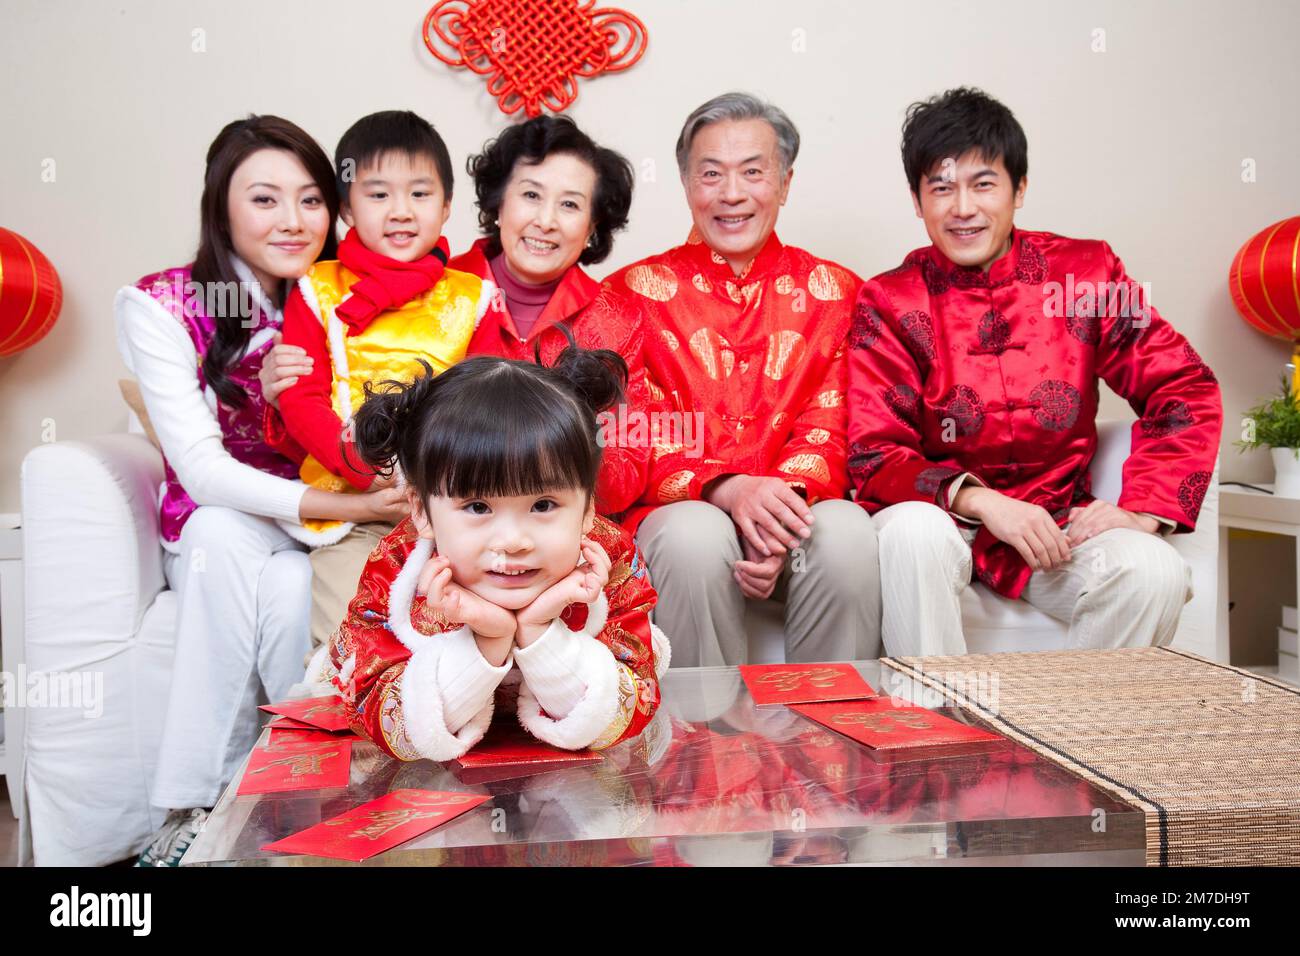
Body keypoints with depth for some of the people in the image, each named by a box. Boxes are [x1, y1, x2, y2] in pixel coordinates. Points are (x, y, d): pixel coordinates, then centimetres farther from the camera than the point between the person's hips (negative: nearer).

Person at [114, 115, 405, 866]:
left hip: (314, 538, 1)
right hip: (211, 529, 0)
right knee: (219, 535, -34)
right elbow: (201, 469, -20)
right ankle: (197, 806, -24)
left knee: (287, 591, -32)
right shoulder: (160, 305, -11)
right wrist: (345, 506, -32)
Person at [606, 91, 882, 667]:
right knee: (697, 535, -33)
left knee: (847, 533, -30)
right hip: (681, 509, -1)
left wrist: (784, 500, -20)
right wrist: (727, 489, -21)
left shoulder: (833, 293, 11)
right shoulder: (634, 292, 8)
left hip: (798, 509, 1)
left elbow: (831, 431, 2)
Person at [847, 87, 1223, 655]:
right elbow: (873, 456, -8)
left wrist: (1145, 510, -12)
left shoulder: (1085, 273, 3)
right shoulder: (889, 304, -3)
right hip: (945, 519, -1)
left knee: (1154, 572, -25)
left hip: (1058, 523, 2)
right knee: (912, 530, -34)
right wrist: (976, 499, -23)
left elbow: (1185, 390, 2)